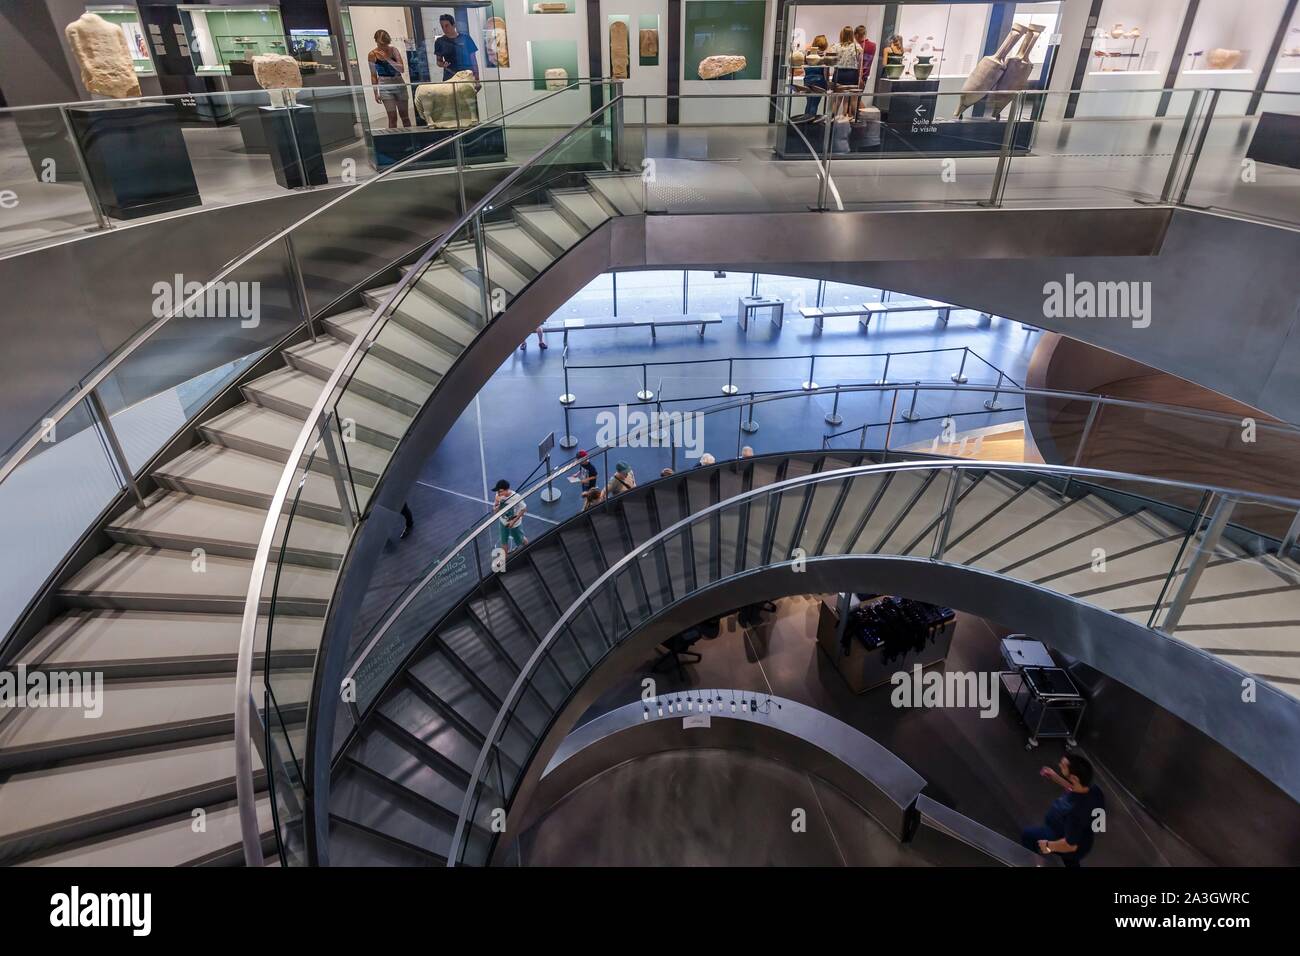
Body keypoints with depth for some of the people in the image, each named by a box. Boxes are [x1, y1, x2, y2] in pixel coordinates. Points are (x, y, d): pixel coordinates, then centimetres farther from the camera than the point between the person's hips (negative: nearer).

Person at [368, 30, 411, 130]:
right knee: (392, 118, -8)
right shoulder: (372, 55, -4)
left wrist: (387, 59, -21)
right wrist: (376, 93, 0)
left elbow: (402, 69, -12)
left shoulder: (394, 50, -3)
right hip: (385, 87, -2)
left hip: (399, 84, 2)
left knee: (405, 116, 10)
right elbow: (373, 75, 3)